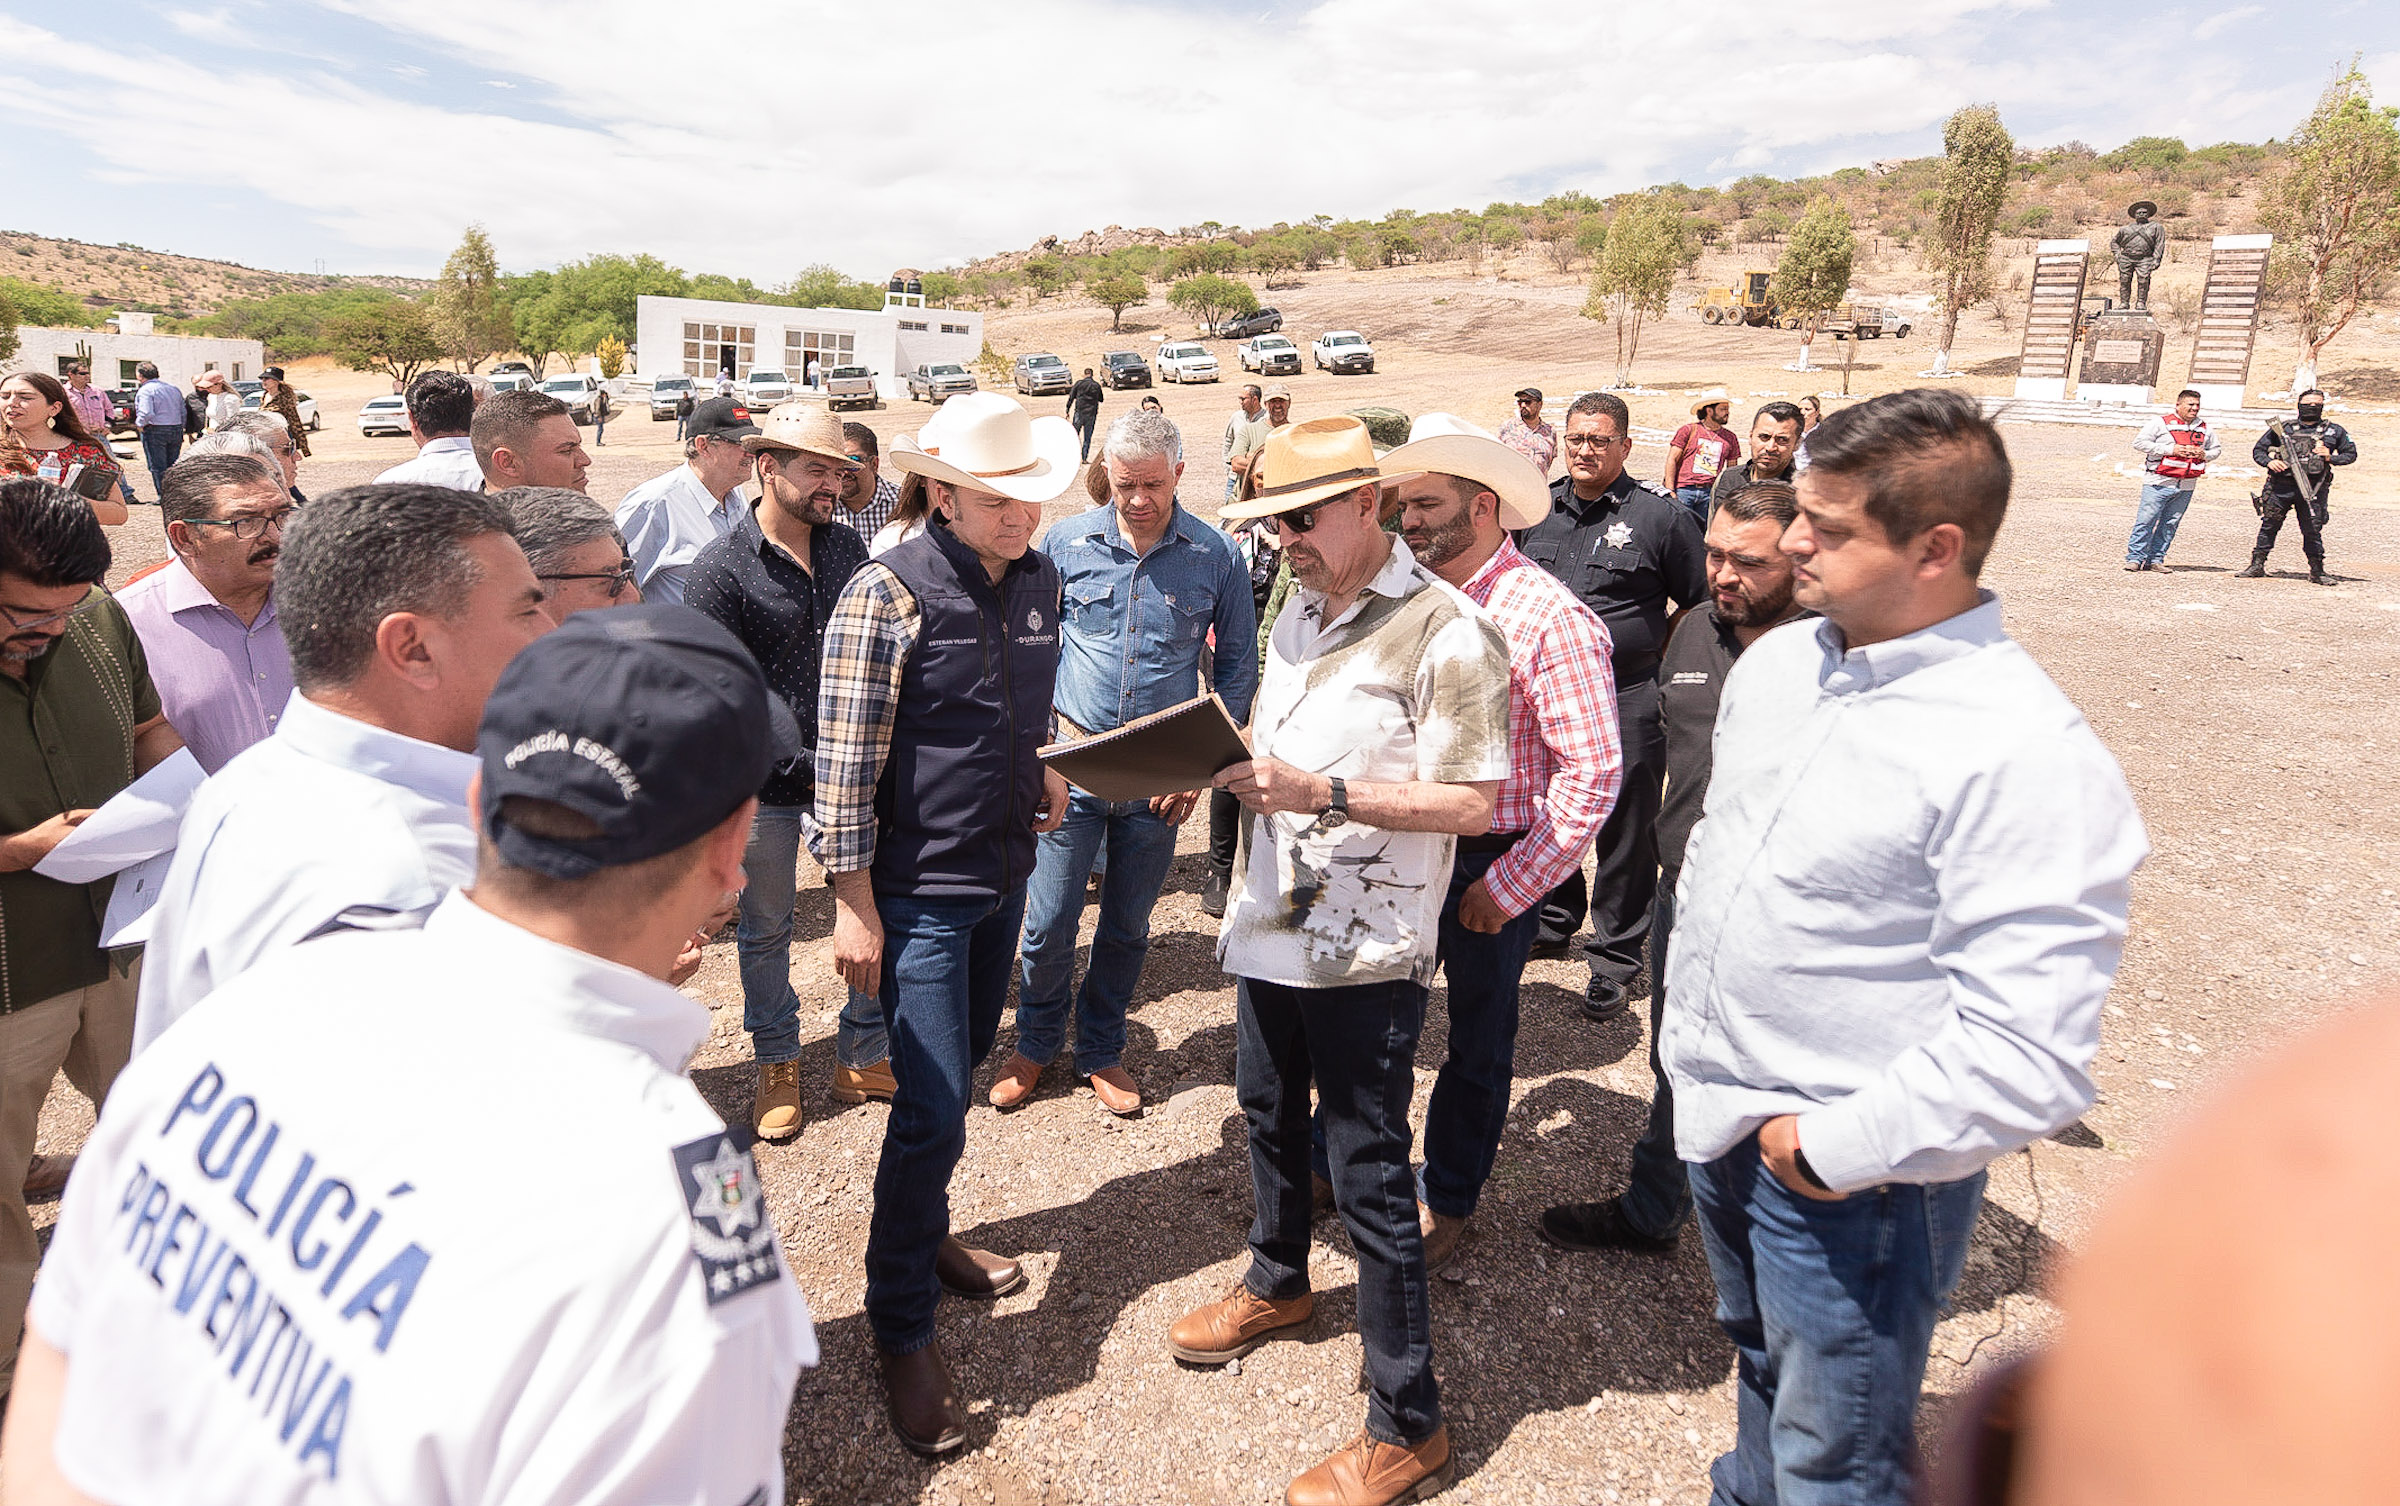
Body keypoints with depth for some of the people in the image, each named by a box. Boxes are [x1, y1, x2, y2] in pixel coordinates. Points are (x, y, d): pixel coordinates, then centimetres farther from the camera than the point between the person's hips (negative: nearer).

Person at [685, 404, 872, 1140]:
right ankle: (776, 1063, 34)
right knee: (767, 928, 13)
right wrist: (807, 768, -16)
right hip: (768, 783, -3)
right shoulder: (720, 570, -10)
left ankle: (862, 1056, 28)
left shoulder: (846, 548, 4)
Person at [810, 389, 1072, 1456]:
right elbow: (844, 759, -16)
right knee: (933, 1112, -3)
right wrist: (854, 904, -15)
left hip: (1004, 876, 7)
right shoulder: (888, 594, -17)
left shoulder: (1038, 578, 4)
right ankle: (901, 1327, 15)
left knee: (960, 1071, 20)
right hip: (918, 892, -7)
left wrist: (1039, 768, 3)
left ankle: (926, 1236, 42)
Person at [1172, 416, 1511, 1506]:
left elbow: (1471, 803, -18)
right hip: (1274, 923, 8)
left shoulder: (1444, 631, -15)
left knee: (1369, 1175, 0)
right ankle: (1277, 1285, 50)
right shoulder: (1297, 618, 12)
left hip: (1366, 950, -8)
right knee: (1270, 1120, 24)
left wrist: (1324, 792, -25)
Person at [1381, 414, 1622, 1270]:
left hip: (1491, 865, -5)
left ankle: (1450, 1196, 34)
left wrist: (1510, 885, -16)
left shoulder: (1550, 619, -17)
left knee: (1477, 1039, 14)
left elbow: (1594, 773, -18)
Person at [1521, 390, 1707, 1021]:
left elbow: (1704, 605, 0)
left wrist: (1660, 661, -2)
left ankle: (1615, 957, 18)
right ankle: (1552, 918, 39)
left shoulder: (1658, 514, -6)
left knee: (1624, 834, 4)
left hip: (1626, 701, -5)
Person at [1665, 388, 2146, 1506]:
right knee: (1761, 1366, 30)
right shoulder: (1775, 661, -1)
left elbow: (2028, 1057, -27)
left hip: (1856, 1178, -7)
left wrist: (1835, 1149, -19)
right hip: (1719, 1121, 7)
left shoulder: (2029, 756, -25)